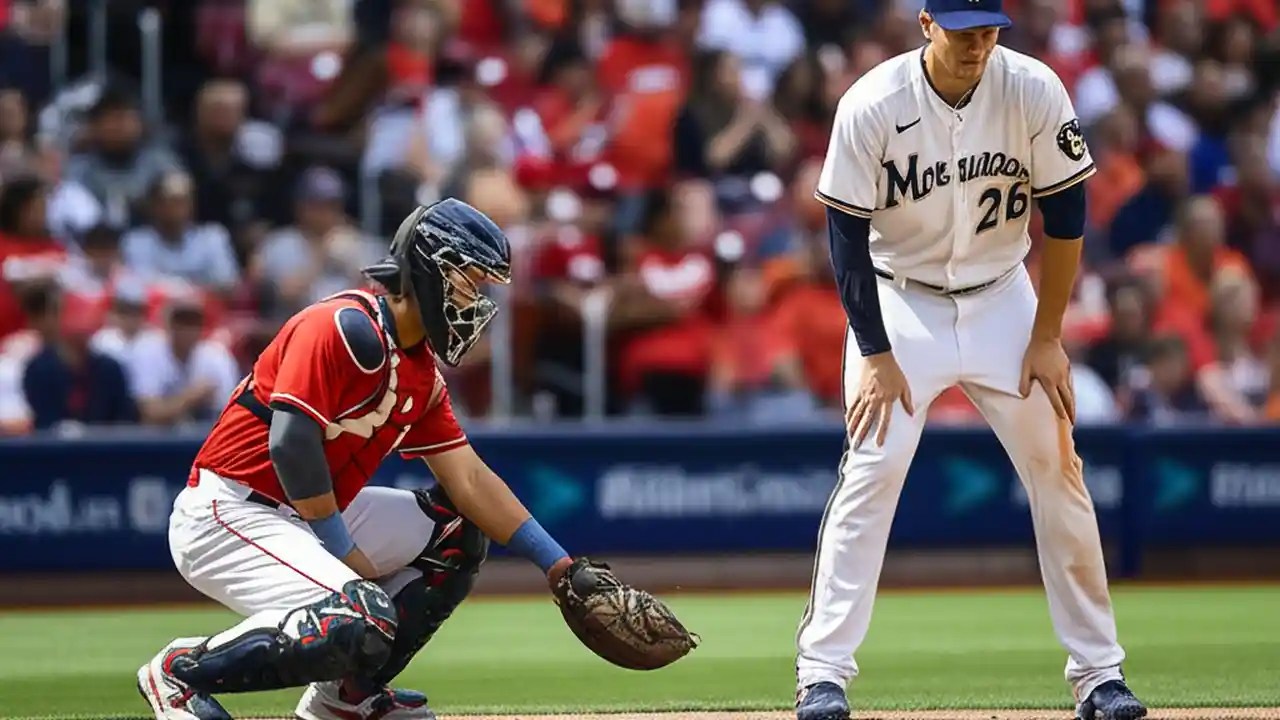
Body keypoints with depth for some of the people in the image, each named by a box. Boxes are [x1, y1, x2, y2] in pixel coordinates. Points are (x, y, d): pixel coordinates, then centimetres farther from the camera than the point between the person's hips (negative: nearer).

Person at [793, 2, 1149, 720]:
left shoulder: (1035, 91, -14)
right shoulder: (872, 107, -19)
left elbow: (1066, 215, -5)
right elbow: (849, 237, -13)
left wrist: (1047, 338, -6)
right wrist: (876, 356, -15)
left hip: (1001, 298, 2)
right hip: (900, 303, -2)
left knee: (1058, 470, 0)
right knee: (872, 473, -15)